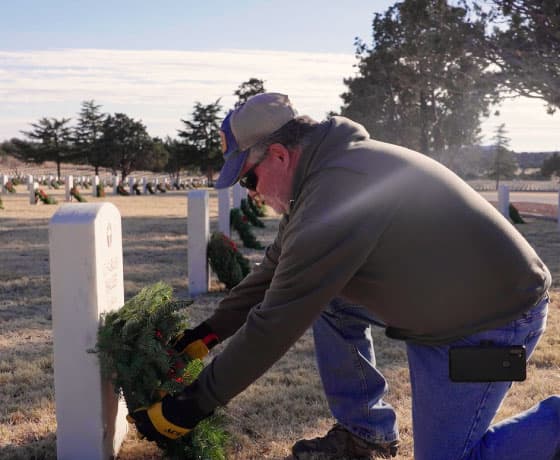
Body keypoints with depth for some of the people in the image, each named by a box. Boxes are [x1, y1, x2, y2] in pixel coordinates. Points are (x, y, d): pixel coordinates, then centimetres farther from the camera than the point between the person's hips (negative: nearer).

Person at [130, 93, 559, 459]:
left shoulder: (335, 196, -28)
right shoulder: (331, 166, 4)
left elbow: (273, 327, -24)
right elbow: (277, 269, 12)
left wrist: (195, 405, -14)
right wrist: (211, 331, 15)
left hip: (492, 318, -9)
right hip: (445, 291, 9)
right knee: (328, 295, 9)